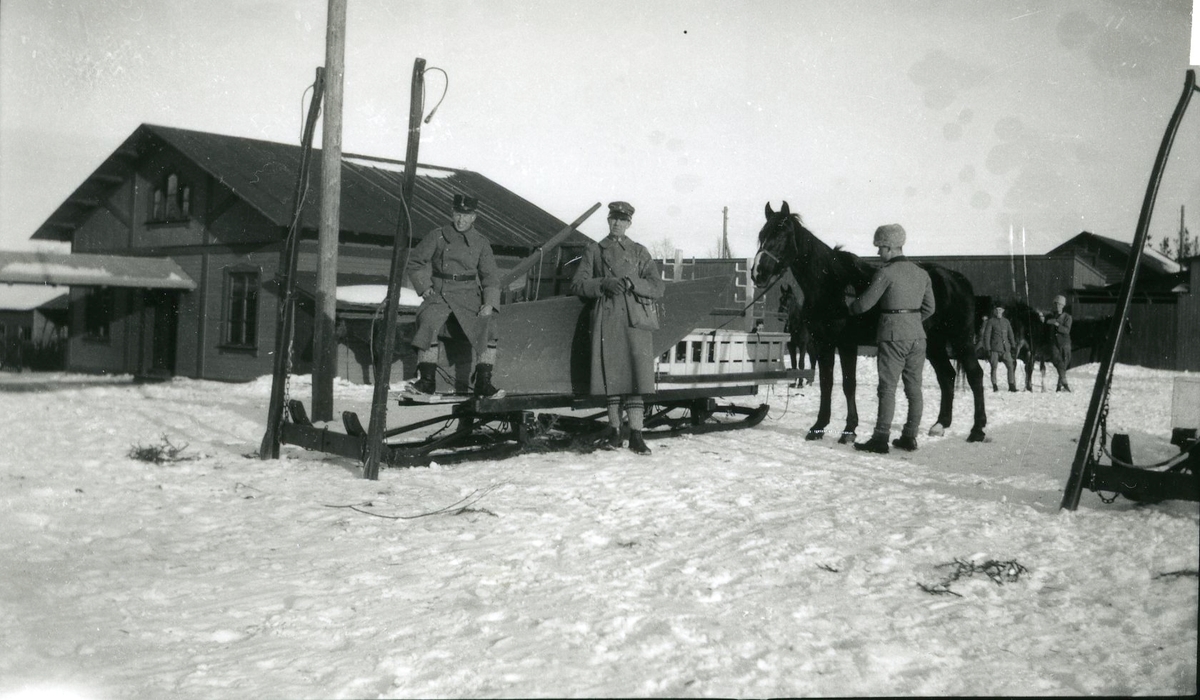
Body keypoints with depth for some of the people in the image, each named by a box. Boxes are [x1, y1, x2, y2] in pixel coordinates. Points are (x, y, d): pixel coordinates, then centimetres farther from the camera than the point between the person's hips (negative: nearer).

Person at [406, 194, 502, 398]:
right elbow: (415, 261, 11)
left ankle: (483, 383, -13)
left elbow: (490, 275, 9)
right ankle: (427, 381, -18)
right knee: (427, 325, -28)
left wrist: (489, 303, -7)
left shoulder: (481, 243, 8)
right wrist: (424, 287, -2)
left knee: (486, 329, -22)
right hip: (439, 295, -1)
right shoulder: (437, 236, 4)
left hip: (469, 297, 1)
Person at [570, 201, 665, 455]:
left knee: (637, 374, -8)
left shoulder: (640, 251, 14)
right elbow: (577, 285, 6)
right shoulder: (594, 251, 14)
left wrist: (631, 284, -10)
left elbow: (657, 288, 7)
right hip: (606, 320, 0)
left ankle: (636, 434, -9)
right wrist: (604, 283, -10)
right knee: (611, 375, -1)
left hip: (636, 319, 0)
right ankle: (614, 431, 9)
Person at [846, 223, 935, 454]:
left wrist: (850, 302, 11)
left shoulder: (886, 273, -12)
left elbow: (864, 304, -9)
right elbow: (929, 308, 13)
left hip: (893, 335, -6)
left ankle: (880, 439, -2)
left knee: (887, 387, -4)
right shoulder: (922, 273, 9)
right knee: (914, 387, 10)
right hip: (918, 335, 7)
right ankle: (910, 437, 16)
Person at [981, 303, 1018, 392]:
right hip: (995, 348, -3)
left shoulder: (1006, 321, 14)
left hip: (1006, 348, 4)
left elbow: (1011, 334, 20)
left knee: (1011, 366, -4)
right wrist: (987, 349, -8)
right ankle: (994, 386, 4)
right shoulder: (991, 321, 1)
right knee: (994, 367, -3)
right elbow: (986, 335, -2)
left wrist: (1013, 346, 13)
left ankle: (1011, 386, 1)